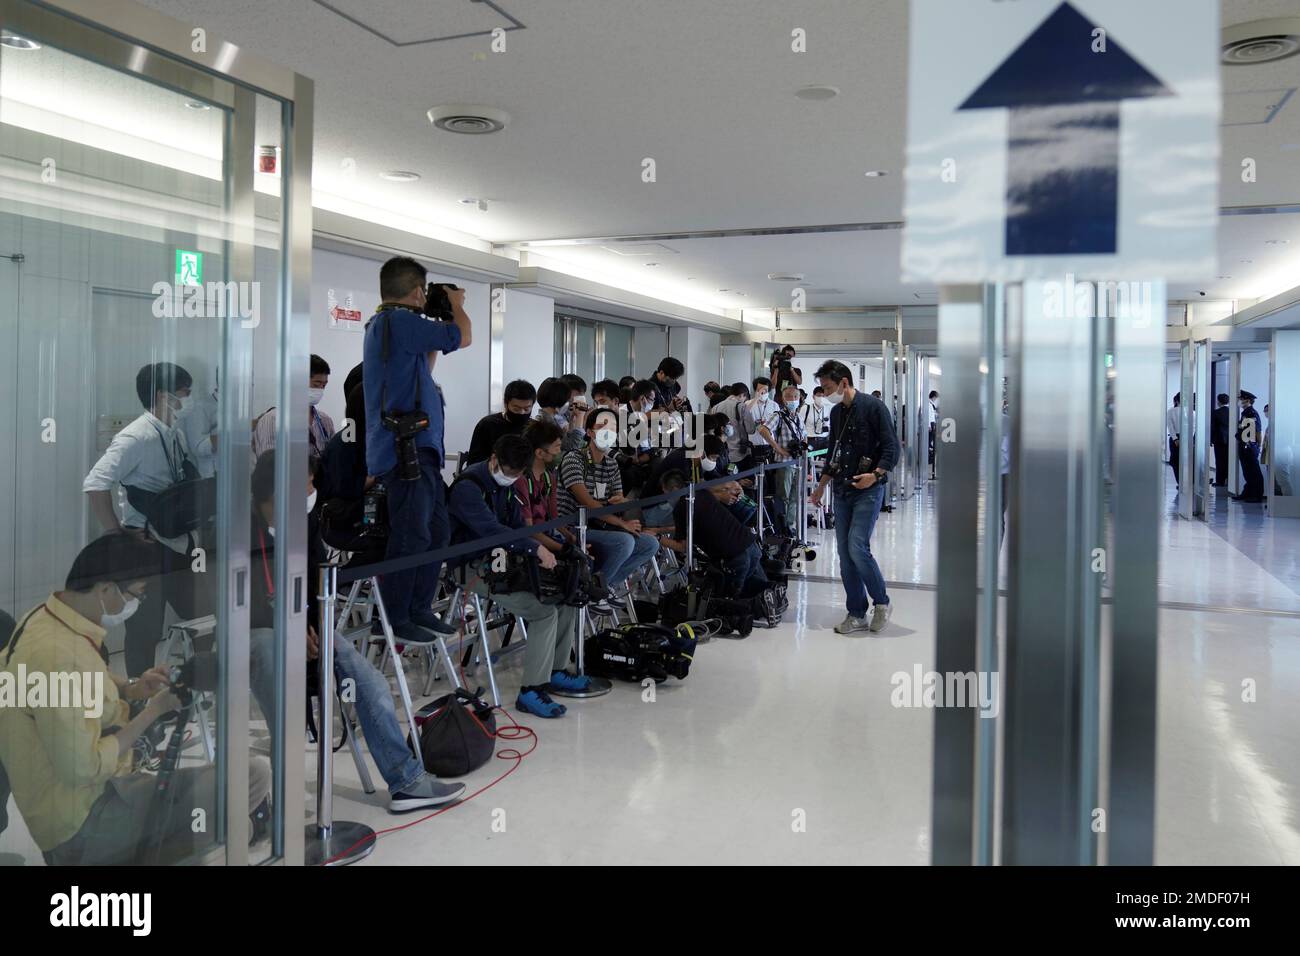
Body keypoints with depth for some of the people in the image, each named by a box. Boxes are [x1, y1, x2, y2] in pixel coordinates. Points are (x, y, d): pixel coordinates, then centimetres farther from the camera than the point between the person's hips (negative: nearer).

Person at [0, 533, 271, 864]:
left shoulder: (45, 617, 4)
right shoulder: (57, 654, -28)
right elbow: (85, 769, -28)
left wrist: (129, 689, 6)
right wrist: (152, 711, -15)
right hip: (84, 827, -10)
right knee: (255, 773, -21)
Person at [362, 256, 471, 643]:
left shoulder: (382, 323, 20)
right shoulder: (399, 321, -13)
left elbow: (422, 371, 30)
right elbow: (464, 338, -9)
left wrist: (435, 333, 26)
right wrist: (457, 304, 10)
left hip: (421, 449, 11)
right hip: (405, 449, -11)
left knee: (435, 533, 14)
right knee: (410, 538, -5)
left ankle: (419, 610, 22)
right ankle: (395, 621, 3)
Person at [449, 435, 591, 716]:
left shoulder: (505, 483, 11)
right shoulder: (468, 486, -19)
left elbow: (517, 524, 16)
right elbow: (491, 529, -31)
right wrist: (536, 549, -35)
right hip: (475, 566, -9)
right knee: (544, 611, -22)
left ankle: (556, 670, 12)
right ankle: (531, 691, -15)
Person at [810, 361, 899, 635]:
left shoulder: (873, 407, -8)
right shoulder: (836, 412, 14)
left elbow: (891, 447, -11)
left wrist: (876, 474, -23)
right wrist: (821, 486, 23)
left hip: (868, 489, -7)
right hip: (842, 490, 7)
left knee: (857, 546, -16)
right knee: (845, 554, 4)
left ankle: (881, 602, 5)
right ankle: (856, 615, 11)